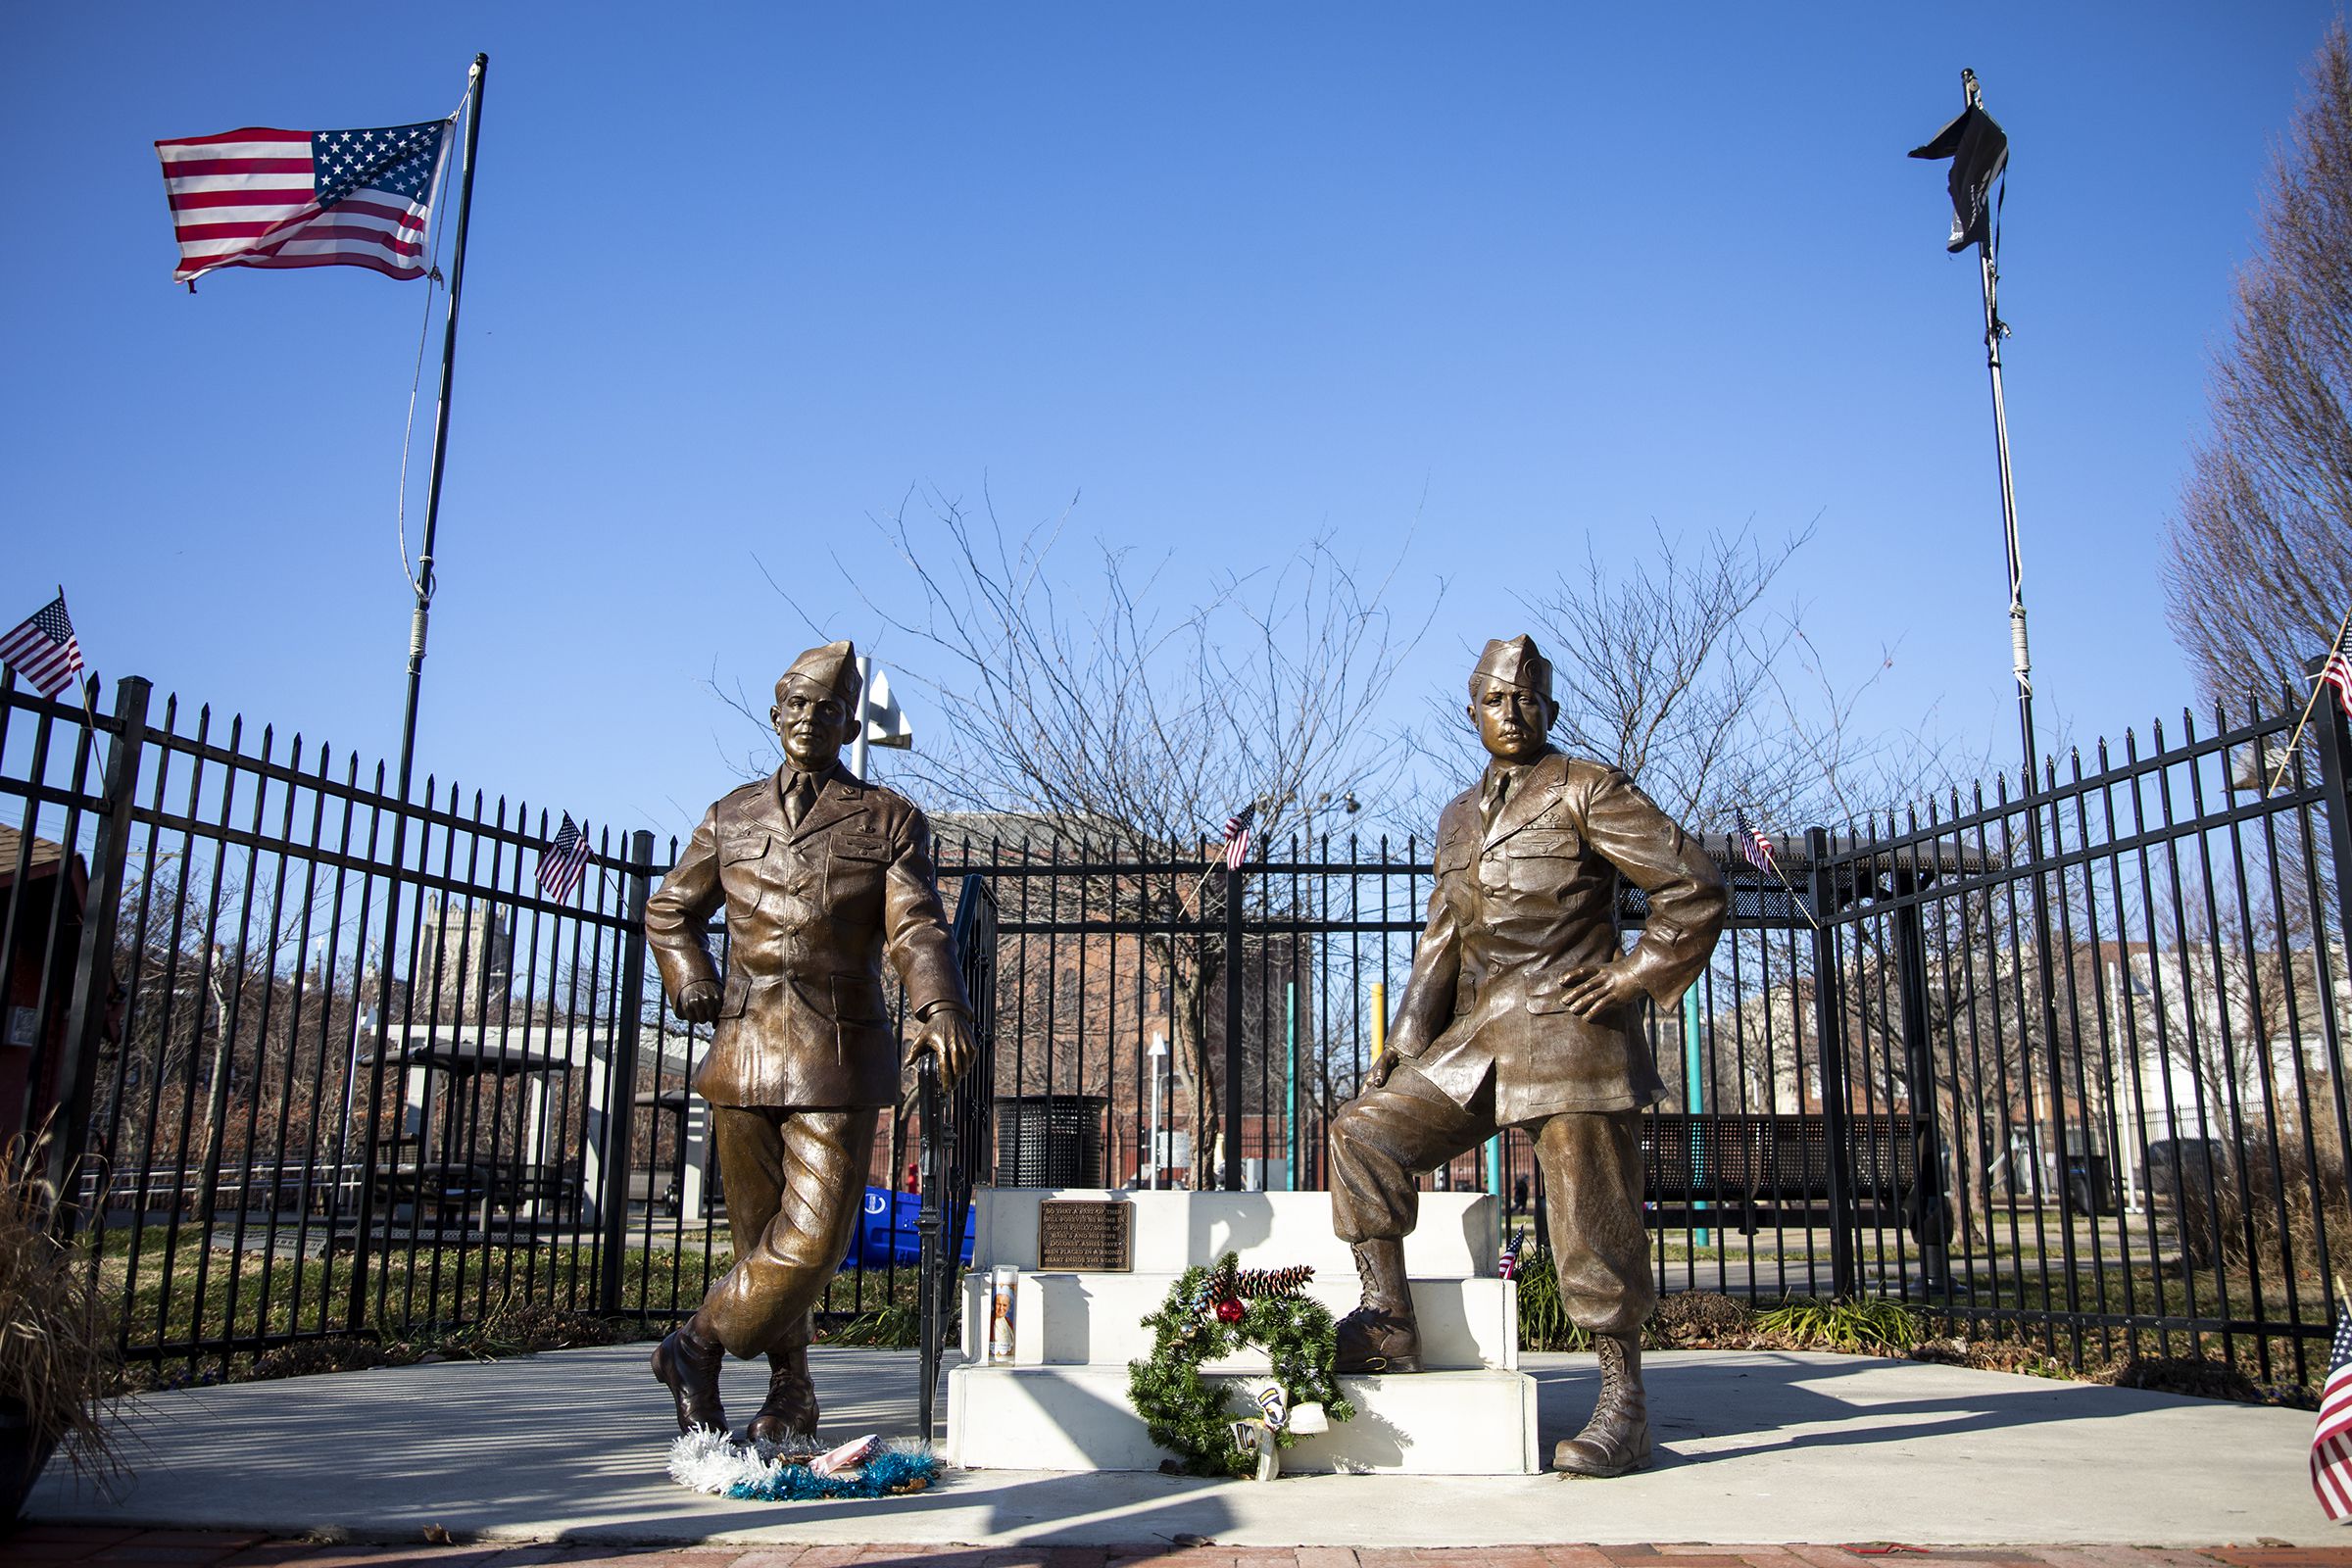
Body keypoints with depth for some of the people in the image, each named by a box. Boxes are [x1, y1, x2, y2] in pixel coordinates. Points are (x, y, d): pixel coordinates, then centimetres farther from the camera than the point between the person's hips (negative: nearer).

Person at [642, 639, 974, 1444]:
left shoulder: (889, 820, 5)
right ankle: (791, 1394, 26)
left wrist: (942, 1011, -24)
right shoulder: (732, 817, 14)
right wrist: (696, 988, 6)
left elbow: (916, 929, -6)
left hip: (840, 1056, -3)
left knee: (813, 1239, -10)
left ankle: (700, 1344, 12)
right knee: (761, 1235, 9)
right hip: (744, 1054, 3)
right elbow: (669, 911, 25)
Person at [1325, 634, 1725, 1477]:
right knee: (1365, 1129, -5)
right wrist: (1402, 1048, 11)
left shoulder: (1588, 790, -1)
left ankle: (1624, 1407, 11)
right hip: (1474, 1043, 7)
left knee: (1592, 1219, -3)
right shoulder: (1459, 817, 19)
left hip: (1568, 1036, -6)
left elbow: (1694, 887, -5)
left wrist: (1633, 977, -8)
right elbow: (1439, 944, 20)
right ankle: (1390, 1326, 1)